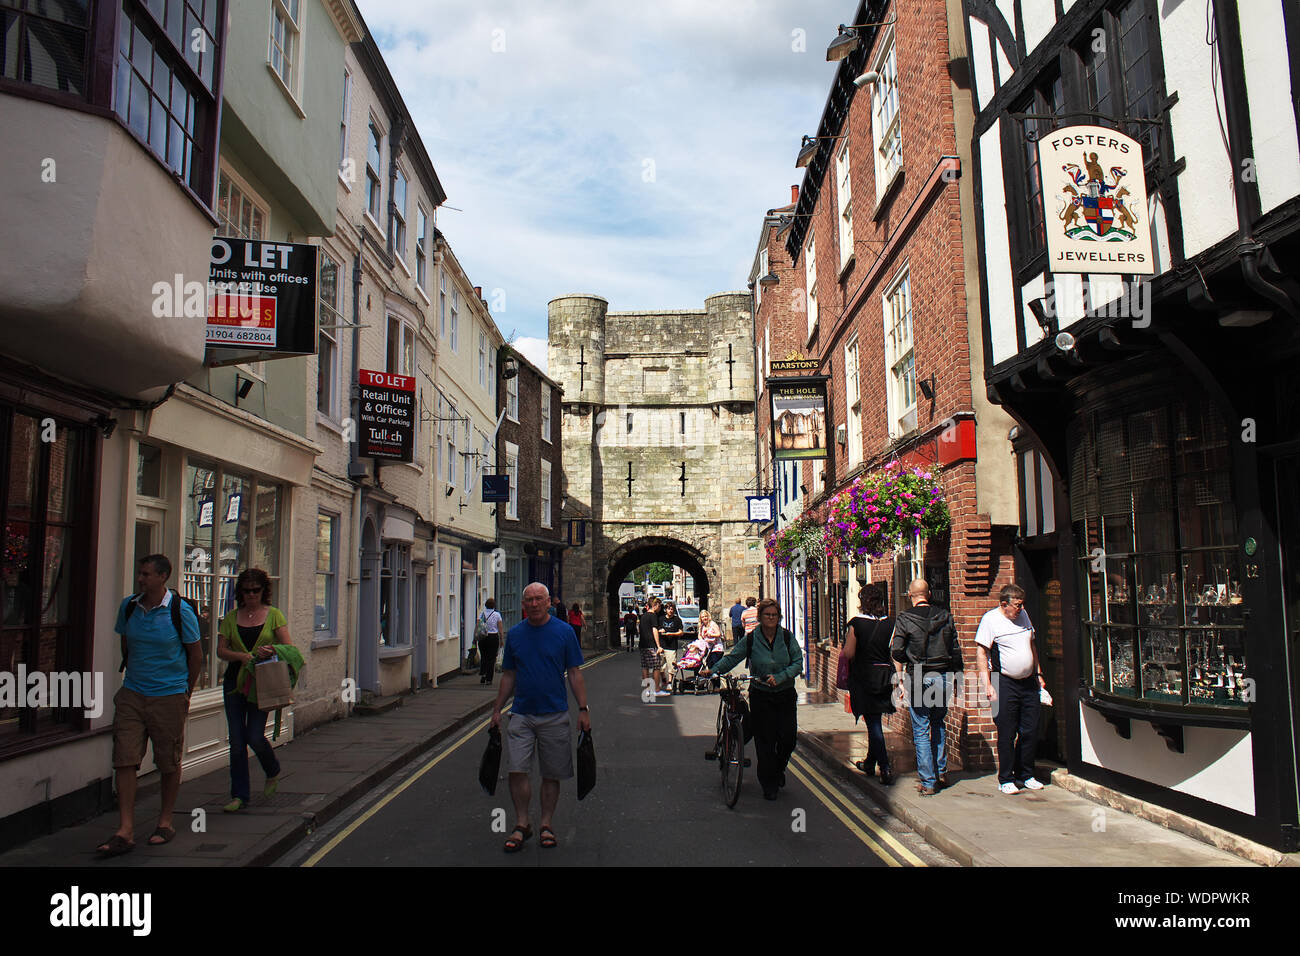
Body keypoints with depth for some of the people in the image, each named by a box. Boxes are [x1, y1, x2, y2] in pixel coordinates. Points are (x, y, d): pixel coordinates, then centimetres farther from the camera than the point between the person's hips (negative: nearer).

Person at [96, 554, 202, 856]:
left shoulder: (180, 611, -10)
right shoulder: (128, 606, 3)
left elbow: (195, 653, -1)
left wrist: (186, 692, 4)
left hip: (169, 697, -4)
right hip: (131, 695, 4)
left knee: (169, 763, 6)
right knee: (125, 760, -3)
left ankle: (165, 823, 23)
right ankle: (125, 831, 2)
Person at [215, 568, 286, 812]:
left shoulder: (273, 615, 3)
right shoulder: (232, 617, 10)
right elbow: (221, 650, 5)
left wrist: (271, 651, -24)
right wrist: (241, 656, -14)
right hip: (234, 680, 3)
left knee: (254, 736, -8)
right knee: (236, 741, 2)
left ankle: (273, 772, 23)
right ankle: (239, 796, 11)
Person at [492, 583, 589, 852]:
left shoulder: (564, 632, -3)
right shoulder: (514, 634, 5)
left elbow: (574, 673, -1)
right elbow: (509, 676, 12)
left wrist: (583, 709, -6)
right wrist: (497, 710, 9)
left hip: (555, 715, -1)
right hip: (521, 715, 2)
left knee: (552, 774, 6)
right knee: (517, 770, -6)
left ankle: (546, 825, 20)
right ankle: (522, 824, 9)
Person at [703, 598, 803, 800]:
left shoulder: (787, 637, 0)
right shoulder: (750, 639, -2)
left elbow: (798, 662, -4)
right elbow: (731, 657, 0)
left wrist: (779, 677, -17)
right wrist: (713, 670, -15)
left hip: (785, 695, 1)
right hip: (760, 697, -1)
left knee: (788, 737, -1)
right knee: (765, 741, 0)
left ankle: (778, 768, 30)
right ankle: (769, 785, 14)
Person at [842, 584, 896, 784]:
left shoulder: (856, 624, -12)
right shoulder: (891, 623, -1)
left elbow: (849, 653, -12)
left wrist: (841, 652, 8)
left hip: (864, 677, -4)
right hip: (885, 677, 4)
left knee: (873, 723, 0)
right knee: (875, 722, 18)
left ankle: (885, 769, -7)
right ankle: (870, 763, 31)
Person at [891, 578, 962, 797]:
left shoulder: (904, 619, -5)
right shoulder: (945, 617, 4)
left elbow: (897, 652, -9)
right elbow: (956, 650, 6)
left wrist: (901, 680, 3)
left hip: (918, 680, -3)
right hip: (943, 677, 4)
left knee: (921, 731, 3)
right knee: (938, 723, 22)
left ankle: (928, 782, 4)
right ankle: (941, 773, 24)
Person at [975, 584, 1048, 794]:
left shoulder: (1023, 615, 11)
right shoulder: (990, 619, -10)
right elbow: (981, 651, -12)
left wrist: (1038, 674, 19)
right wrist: (987, 684, -17)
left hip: (1029, 682, 6)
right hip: (1005, 684, -6)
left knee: (1031, 732, 9)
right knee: (1007, 735, -2)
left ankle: (1025, 776, 23)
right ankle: (1006, 780, 9)